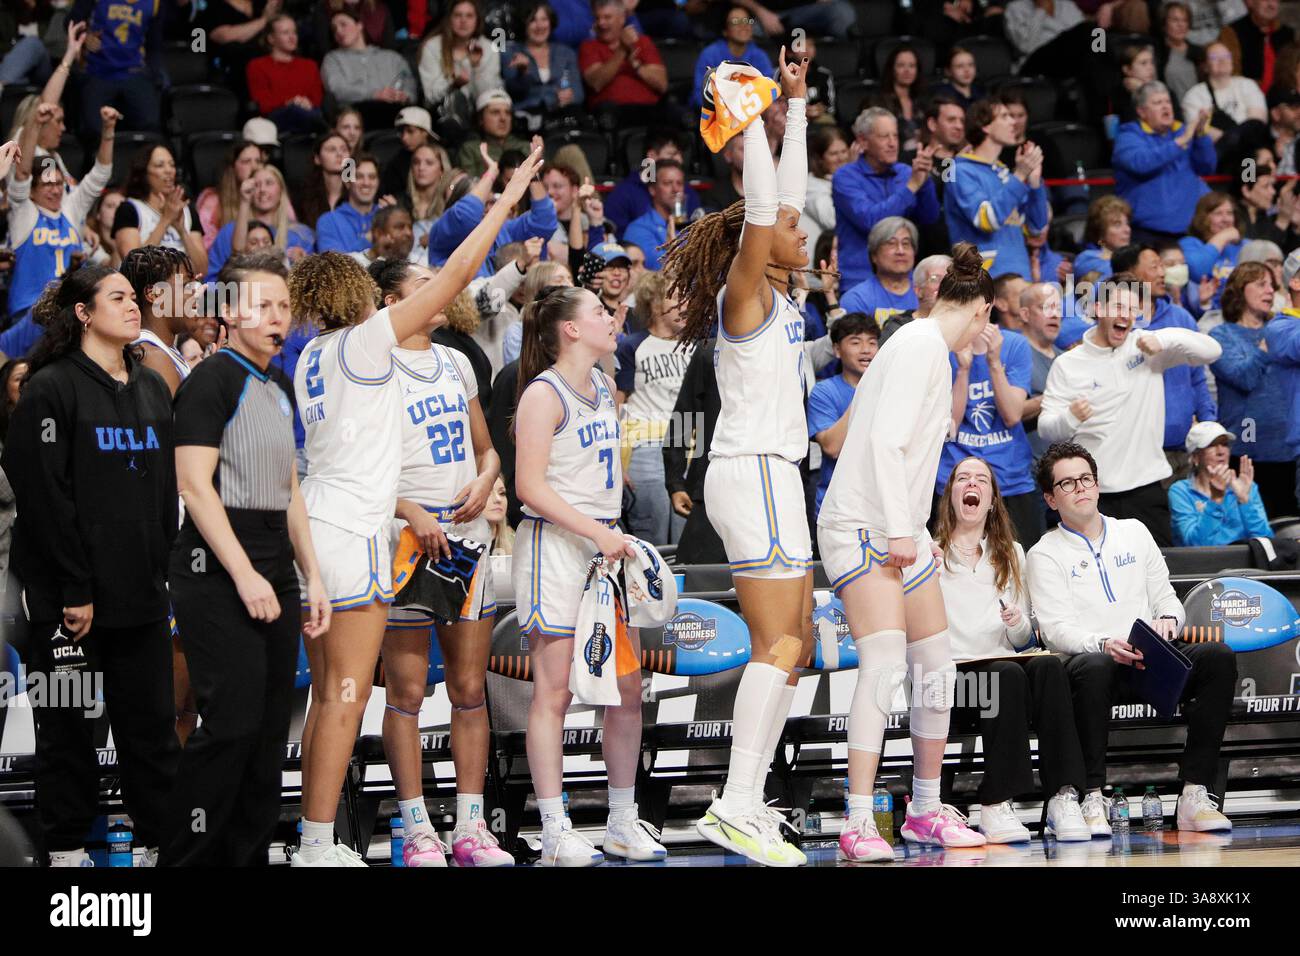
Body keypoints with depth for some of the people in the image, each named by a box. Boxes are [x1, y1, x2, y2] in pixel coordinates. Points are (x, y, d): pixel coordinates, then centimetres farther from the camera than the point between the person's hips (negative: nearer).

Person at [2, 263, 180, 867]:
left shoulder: (152, 389, 13)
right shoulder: (51, 388, -8)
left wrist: (162, 567, 8)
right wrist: (74, 589, -16)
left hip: (142, 590, 5)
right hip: (67, 591, -5)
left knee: (152, 721, 5)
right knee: (69, 721, 4)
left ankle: (161, 840, 11)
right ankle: (66, 846, 13)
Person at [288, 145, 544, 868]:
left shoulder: (313, 358, 13)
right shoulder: (363, 341, -8)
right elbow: (454, 278, -9)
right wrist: (507, 199, -4)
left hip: (315, 528, 8)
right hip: (352, 533, -8)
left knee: (329, 695, 11)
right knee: (346, 695, -6)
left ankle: (313, 843, 13)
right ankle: (320, 849, -6)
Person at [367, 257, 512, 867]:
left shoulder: (456, 363, 16)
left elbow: (485, 447, 23)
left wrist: (483, 483, 2)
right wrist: (412, 512, -18)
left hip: (467, 535, 6)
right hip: (407, 536, -6)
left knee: (469, 687, 6)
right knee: (407, 691, -3)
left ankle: (470, 827, 9)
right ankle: (417, 830, 1)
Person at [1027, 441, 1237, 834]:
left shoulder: (1134, 532, 21)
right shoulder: (1045, 554, 7)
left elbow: (1166, 598, 20)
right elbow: (1057, 629, -5)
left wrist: (1167, 620, -6)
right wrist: (1104, 645, -25)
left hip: (1154, 663, 4)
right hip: (1094, 658, -4)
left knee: (1217, 655, -25)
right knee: (1092, 666, -41)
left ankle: (1195, 794, -28)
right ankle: (1092, 798, -37)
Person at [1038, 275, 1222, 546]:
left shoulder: (1148, 348, 6)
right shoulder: (1068, 364, 2)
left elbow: (1211, 350, 0)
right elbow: (1047, 428, -1)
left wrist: (1165, 339, -16)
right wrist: (1070, 417, -25)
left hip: (1146, 491, 2)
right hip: (1094, 494, -2)